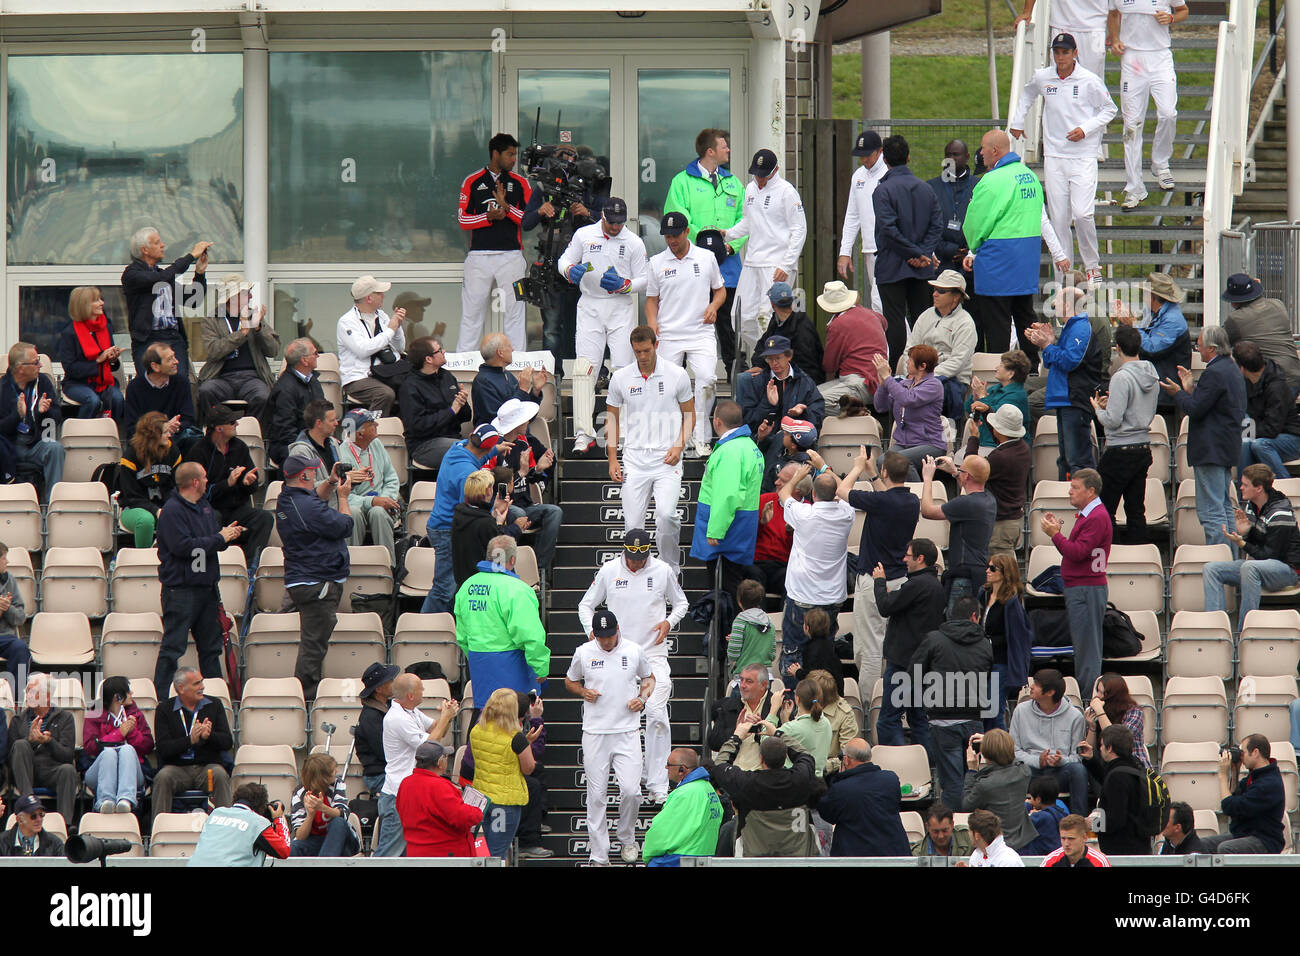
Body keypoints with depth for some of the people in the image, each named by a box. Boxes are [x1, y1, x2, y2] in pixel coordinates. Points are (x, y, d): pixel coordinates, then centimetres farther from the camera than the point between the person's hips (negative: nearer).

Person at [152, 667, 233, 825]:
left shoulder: (214, 705, 12)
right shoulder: (164, 710, 5)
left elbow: (228, 742, 4)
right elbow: (163, 748, -7)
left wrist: (209, 736, -17)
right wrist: (190, 740, -21)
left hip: (208, 766, 1)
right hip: (177, 768, -1)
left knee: (219, 775, -32)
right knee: (162, 777, -32)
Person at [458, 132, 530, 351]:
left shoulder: (520, 183, 9)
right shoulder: (472, 182, 7)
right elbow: (463, 219, 2)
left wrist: (506, 206, -12)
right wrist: (489, 216, -14)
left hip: (511, 256, 1)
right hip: (479, 256, -1)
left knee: (515, 310, -1)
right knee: (472, 311, 1)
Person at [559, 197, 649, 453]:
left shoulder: (634, 242, 3)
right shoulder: (584, 235, 5)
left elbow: (644, 280, 4)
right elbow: (564, 261, 10)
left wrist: (623, 285, -15)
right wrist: (572, 270, -13)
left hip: (622, 308, 0)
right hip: (590, 306, 0)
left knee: (623, 369, -4)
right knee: (584, 368, -10)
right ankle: (583, 433, -12)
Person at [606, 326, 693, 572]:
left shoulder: (677, 375, 0)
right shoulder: (620, 378, 4)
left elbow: (689, 414, 11)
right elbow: (612, 418, 14)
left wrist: (679, 446, -4)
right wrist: (612, 460, 8)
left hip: (667, 459, -2)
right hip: (634, 461, 2)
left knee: (666, 515, -20)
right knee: (632, 524, -2)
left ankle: (671, 569, -4)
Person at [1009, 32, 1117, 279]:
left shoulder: (1089, 81, -6)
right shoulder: (1042, 78, 5)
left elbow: (1110, 110, 4)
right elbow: (1027, 94, 28)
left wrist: (1085, 129, -9)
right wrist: (1017, 122, 23)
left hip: (1083, 156, -3)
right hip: (1054, 156, 3)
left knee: (1082, 214, -13)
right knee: (1058, 217, 1)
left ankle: (1092, 264, 7)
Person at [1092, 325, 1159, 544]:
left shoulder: (1121, 378, -18)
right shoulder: (1152, 376, 5)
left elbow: (1113, 420, -20)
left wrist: (1098, 408, 1)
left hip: (1121, 452, -8)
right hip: (1144, 448, 8)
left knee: (1104, 509, 0)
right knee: (1136, 511, 12)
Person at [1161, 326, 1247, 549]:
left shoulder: (1214, 374, -18)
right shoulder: (1232, 370, 14)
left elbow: (1194, 409, -19)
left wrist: (1178, 393, -2)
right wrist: (1191, 390, 16)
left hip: (1211, 450, -11)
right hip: (1227, 449, 11)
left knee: (1211, 512, -9)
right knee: (1224, 507, 17)